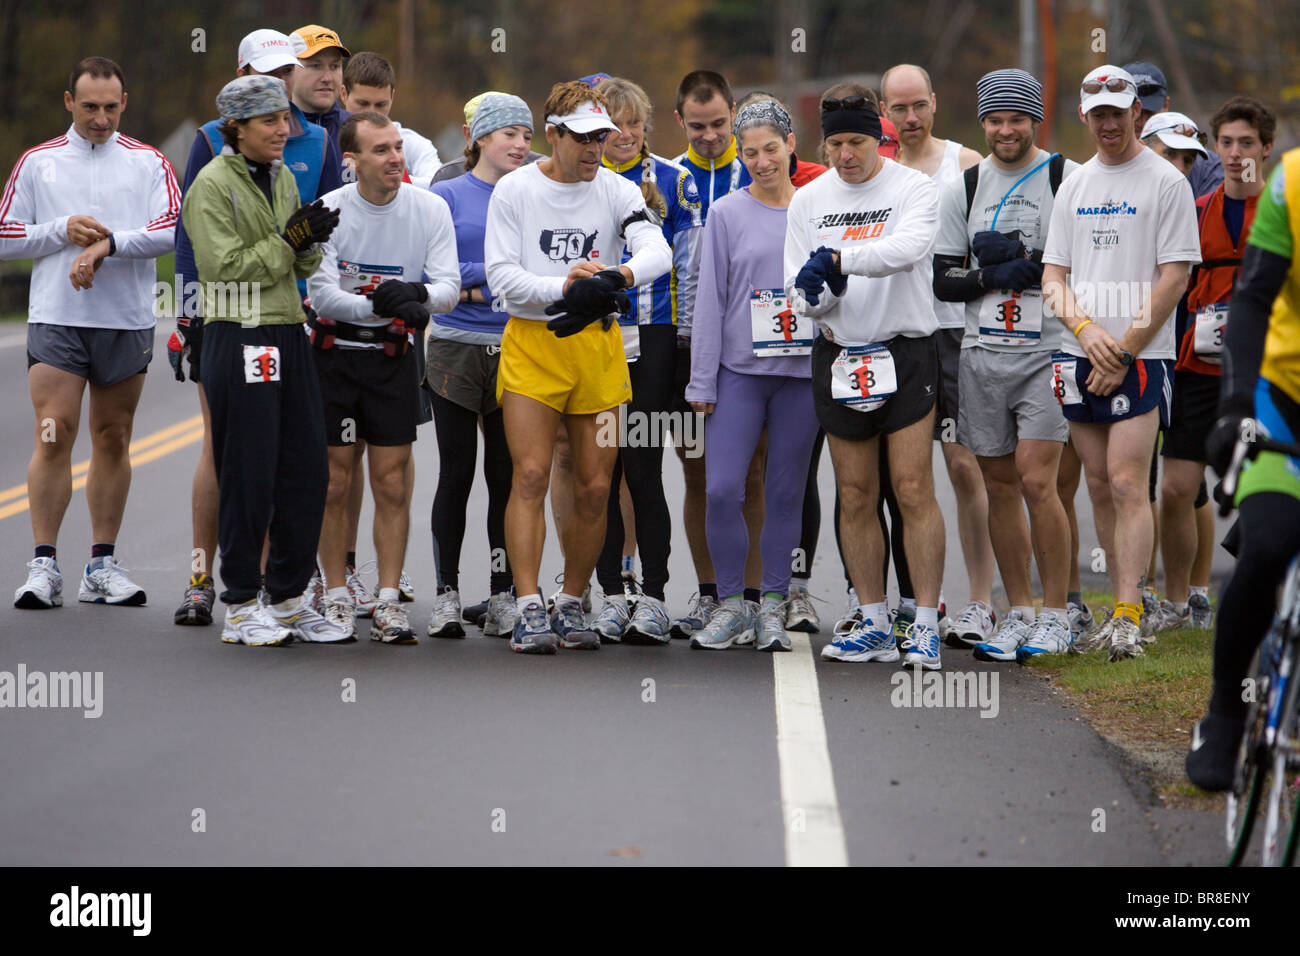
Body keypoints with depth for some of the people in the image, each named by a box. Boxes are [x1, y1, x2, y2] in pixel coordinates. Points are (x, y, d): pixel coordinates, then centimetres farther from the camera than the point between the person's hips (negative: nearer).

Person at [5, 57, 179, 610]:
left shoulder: (148, 163, 7)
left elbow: (172, 229, -8)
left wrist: (107, 244, -18)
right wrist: (63, 231, -8)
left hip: (127, 321, 1)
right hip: (56, 317, -1)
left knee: (113, 440, 6)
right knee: (53, 436, -10)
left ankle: (102, 566, 11)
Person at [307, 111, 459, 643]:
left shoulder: (430, 209, -4)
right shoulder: (328, 211, -10)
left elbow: (449, 288, -9)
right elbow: (322, 295, -15)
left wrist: (414, 294, -31)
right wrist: (377, 304, -32)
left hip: (393, 356, 1)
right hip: (334, 353, -1)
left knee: (392, 485, 0)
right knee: (335, 484, 2)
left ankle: (388, 604, 4)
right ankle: (337, 599, 11)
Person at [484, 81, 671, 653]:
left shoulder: (617, 191, 2)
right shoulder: (514, 190, 0)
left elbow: (657, 250, -14)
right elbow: (501, 275, -5)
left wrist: (620, 275, -35)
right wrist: (561, 288, -21)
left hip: (598, 346, 2)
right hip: (531, 343, -2)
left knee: (595, 487, 3)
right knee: (531, 475, -12)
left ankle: (572, 604, 17)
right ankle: (528, 609, -12)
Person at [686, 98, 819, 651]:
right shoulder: (728, 213, 3)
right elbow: (710, 298, 3)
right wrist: (702, 382, -1)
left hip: (802, 371, 1)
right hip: (739, 370, -1)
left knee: (786, 492, 4)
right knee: (723, 489, -9)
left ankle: (773, 608, 12)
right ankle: (731, 606, 4)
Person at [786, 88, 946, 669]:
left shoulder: (914, 188, -5)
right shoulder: (809, 201, 8)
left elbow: (908, 248, -24)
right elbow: (798, 291, 6)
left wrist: (838, 257, -31)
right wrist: (819, 293, -16)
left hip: (905, 352, -4)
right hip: (839, 355, 4)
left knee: (913, 489, -9)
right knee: (855, 496, 6)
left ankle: (926, 626, -5)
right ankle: (875, 627, 14)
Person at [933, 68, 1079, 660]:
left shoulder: (1068, 180, -1)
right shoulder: (963, 190, 11)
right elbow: (942, 281, 9)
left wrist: (1019, 259, -14)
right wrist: (997, 277, -8)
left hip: (1047, 352, -4)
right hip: (982, 354, 5)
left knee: (1036, 481, -13)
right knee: (999, 484, 8)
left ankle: (1055, 615, -4)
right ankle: (1019, 613, 16)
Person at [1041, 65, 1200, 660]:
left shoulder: (1166, 182, -2)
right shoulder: (1073, 186, 15)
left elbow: (1174, 277, -8)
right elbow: (1053, 273, 13)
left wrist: (1124, 349, -12)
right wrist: (1084, 328, -7)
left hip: (1141, 357, -6)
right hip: (1080, 356, 6)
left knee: (1127, 484, -13)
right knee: (1100, 486, 7)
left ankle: (1129, 617, -17)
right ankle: (1121, 606, 14)